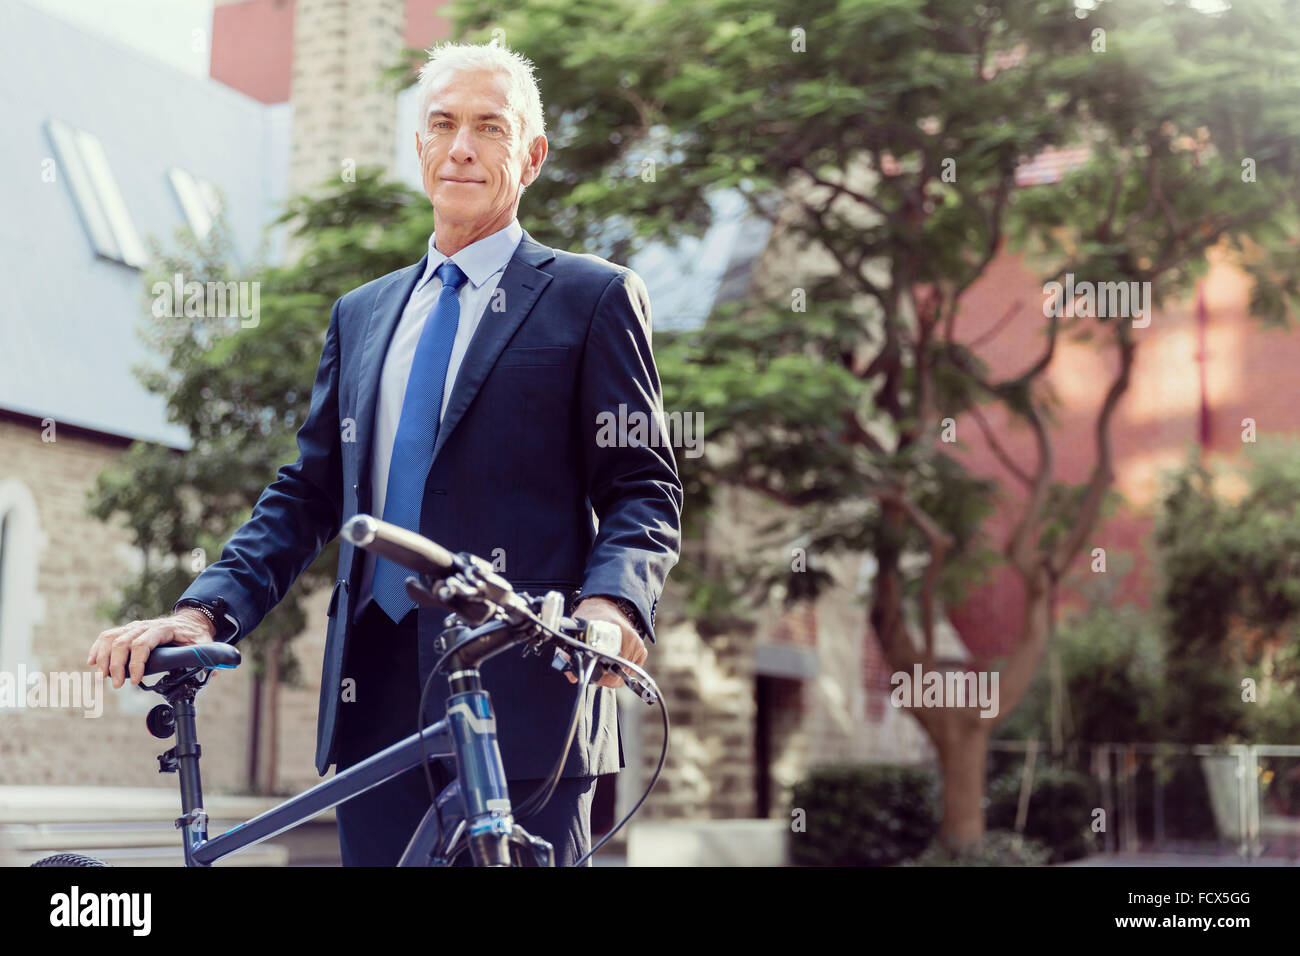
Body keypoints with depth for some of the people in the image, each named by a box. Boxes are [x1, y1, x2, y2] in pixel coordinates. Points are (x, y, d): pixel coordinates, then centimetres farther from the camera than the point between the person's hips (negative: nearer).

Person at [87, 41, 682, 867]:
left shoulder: (594, 298, 5)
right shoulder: (361, 315, 21)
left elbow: (643, 485, -1)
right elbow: (309, 494, 17)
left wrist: (613, 602, -22)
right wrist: (206, 610, 1)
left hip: (526, 699, -4)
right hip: (377, 702, 5)